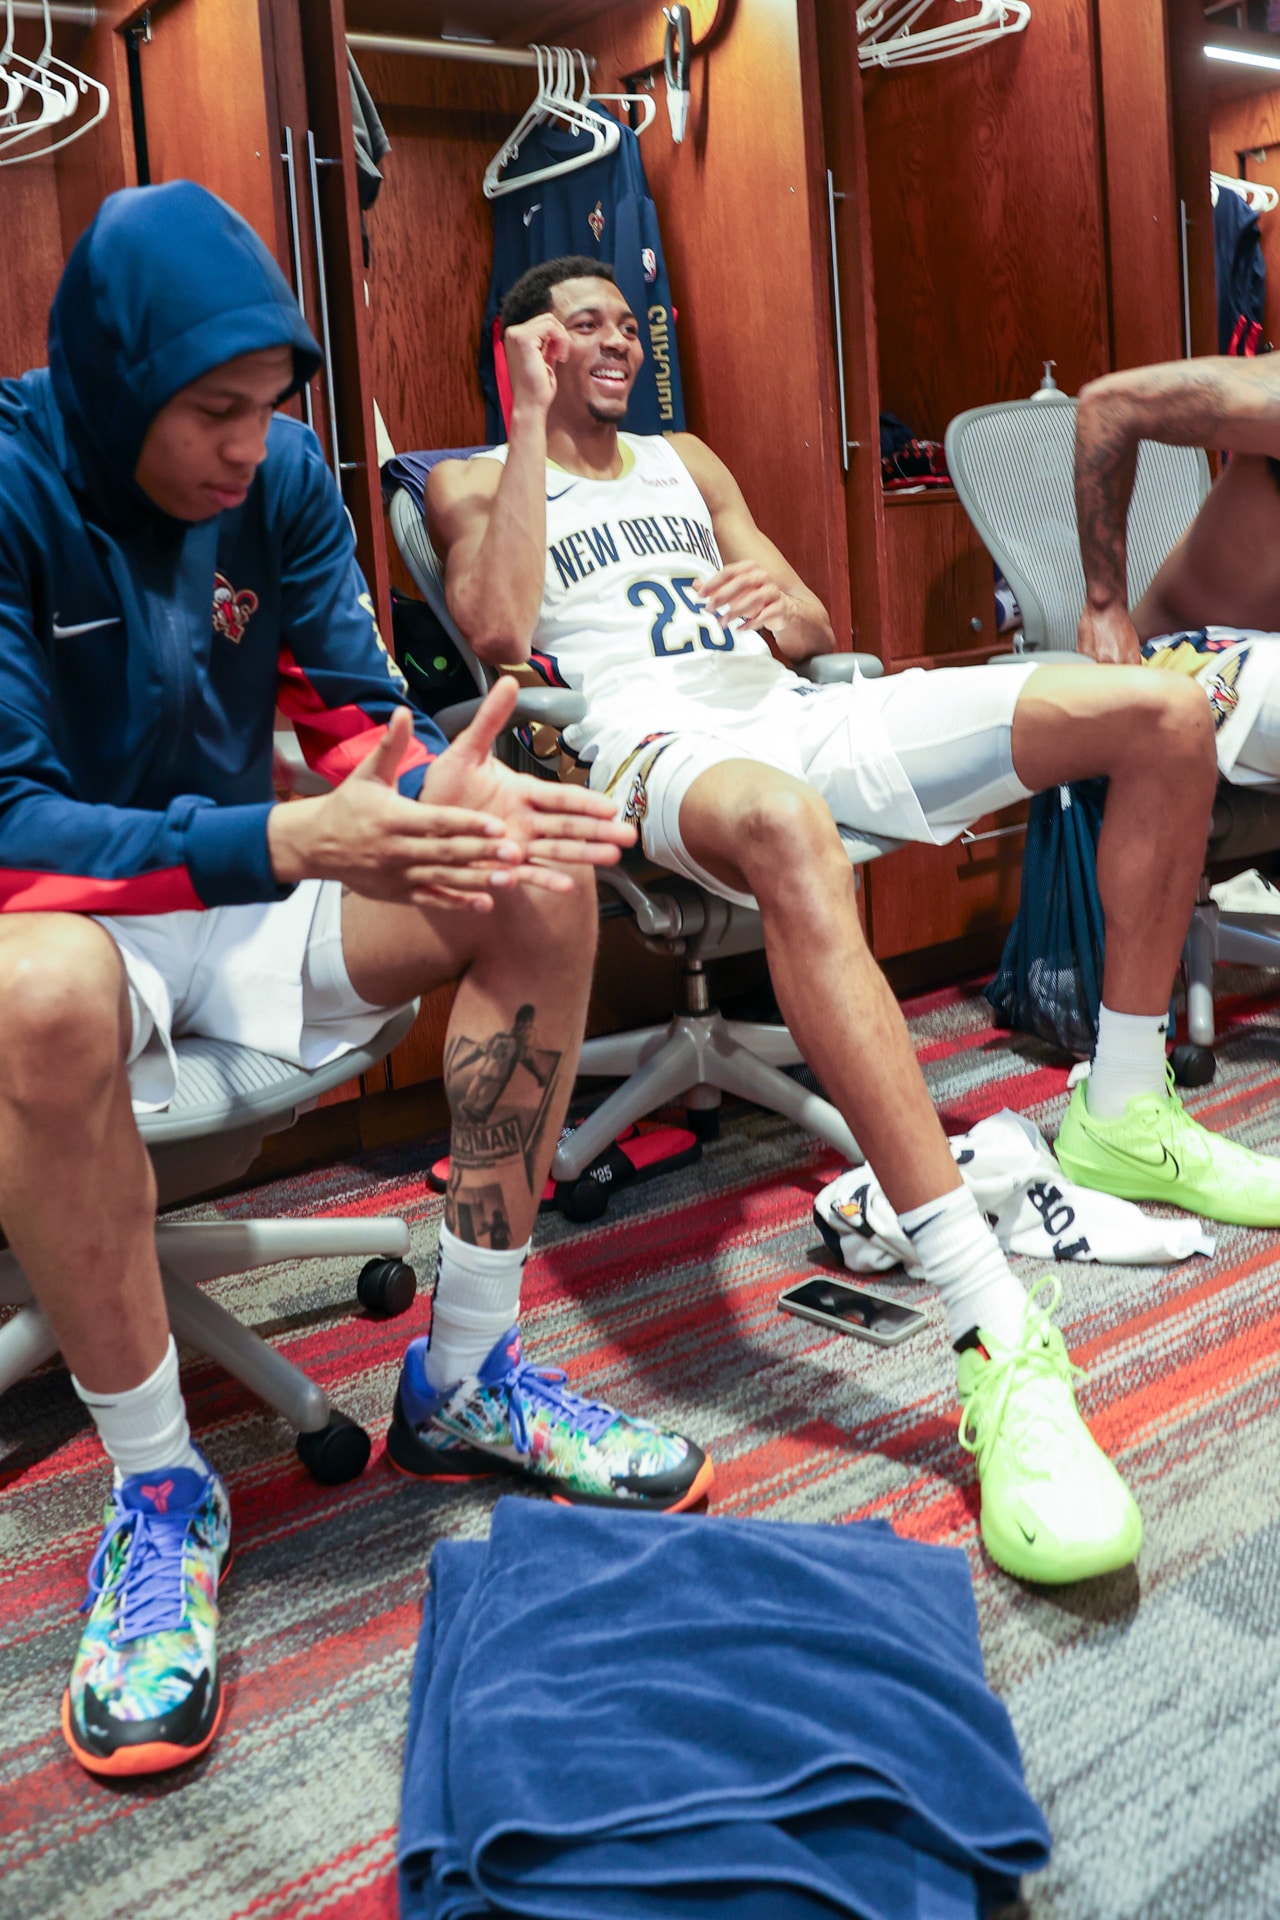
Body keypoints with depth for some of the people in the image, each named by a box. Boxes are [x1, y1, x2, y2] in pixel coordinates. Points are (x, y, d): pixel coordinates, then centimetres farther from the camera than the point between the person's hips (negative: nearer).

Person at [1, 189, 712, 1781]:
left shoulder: (284, 475, -2)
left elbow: (356, 710, -3)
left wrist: (444, 793, -29)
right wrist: (282, 844, -40)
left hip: (236, 884, 6)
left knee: (539, 887, -13)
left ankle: (465, 1378, -3)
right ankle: (156, 1490, -19)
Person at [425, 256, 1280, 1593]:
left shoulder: (685, 462, 32)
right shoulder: (473, 482, 17)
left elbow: (811, 628, 26)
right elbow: (498, 635, -6)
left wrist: (784, 603, 0)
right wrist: (532, 423, 1)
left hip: (788, 709, 7)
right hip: (650, 739, -6)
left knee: (1163, 713, -6)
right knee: (783, 826, -47)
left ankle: (1124, 1106, 0)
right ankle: (999, 1343, -54)